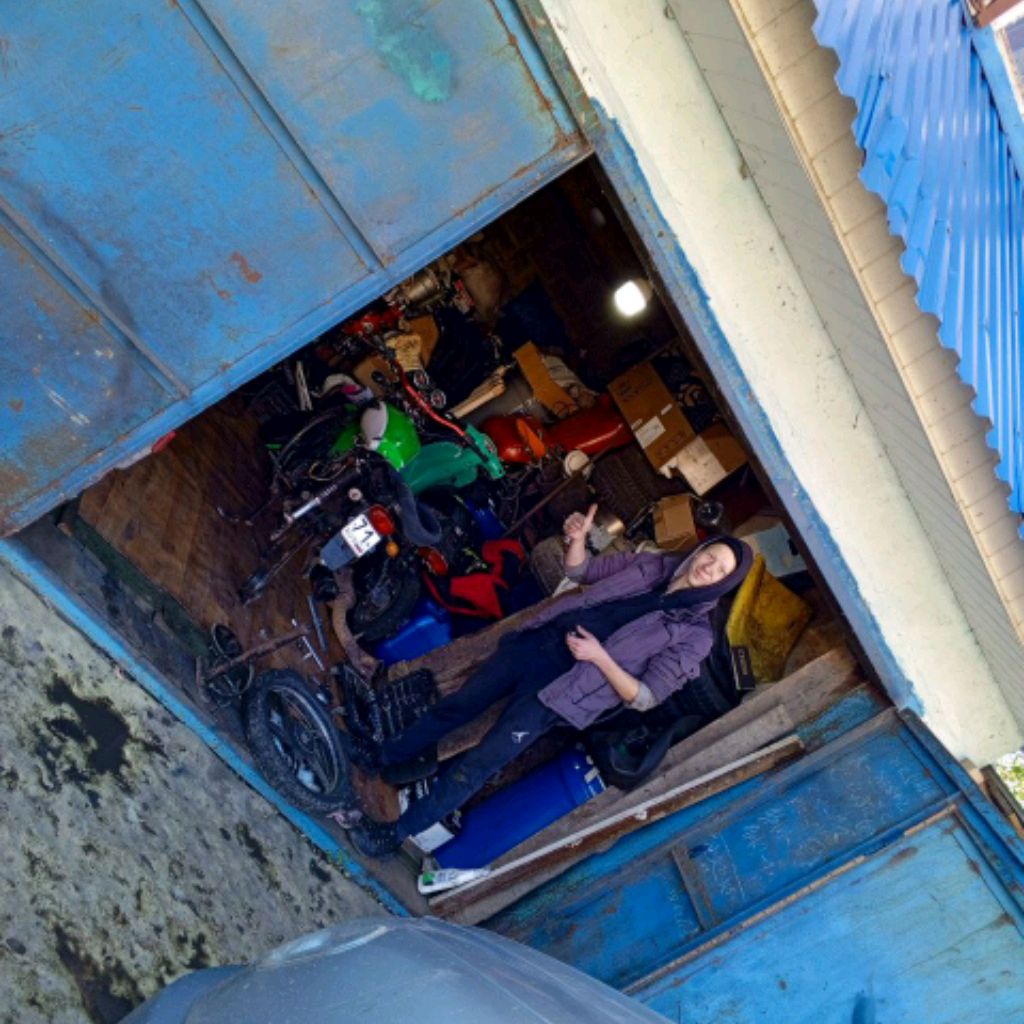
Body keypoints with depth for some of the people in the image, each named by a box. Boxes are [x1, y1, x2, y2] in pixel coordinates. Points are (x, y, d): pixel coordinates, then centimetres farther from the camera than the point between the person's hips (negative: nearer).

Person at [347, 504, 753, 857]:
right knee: (455, 706, 10)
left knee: (480, 763, -6)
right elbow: (580, 571, 15)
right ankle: (383, 758, 30)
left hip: (563, 690, -5)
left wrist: (599, 657, -20)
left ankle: (398, 831, 5)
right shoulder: (655, 564, 8)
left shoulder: (694, 634, -7)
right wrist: (577, 539, -4)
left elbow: (644, 698, -10)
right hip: (539, 641, 5)